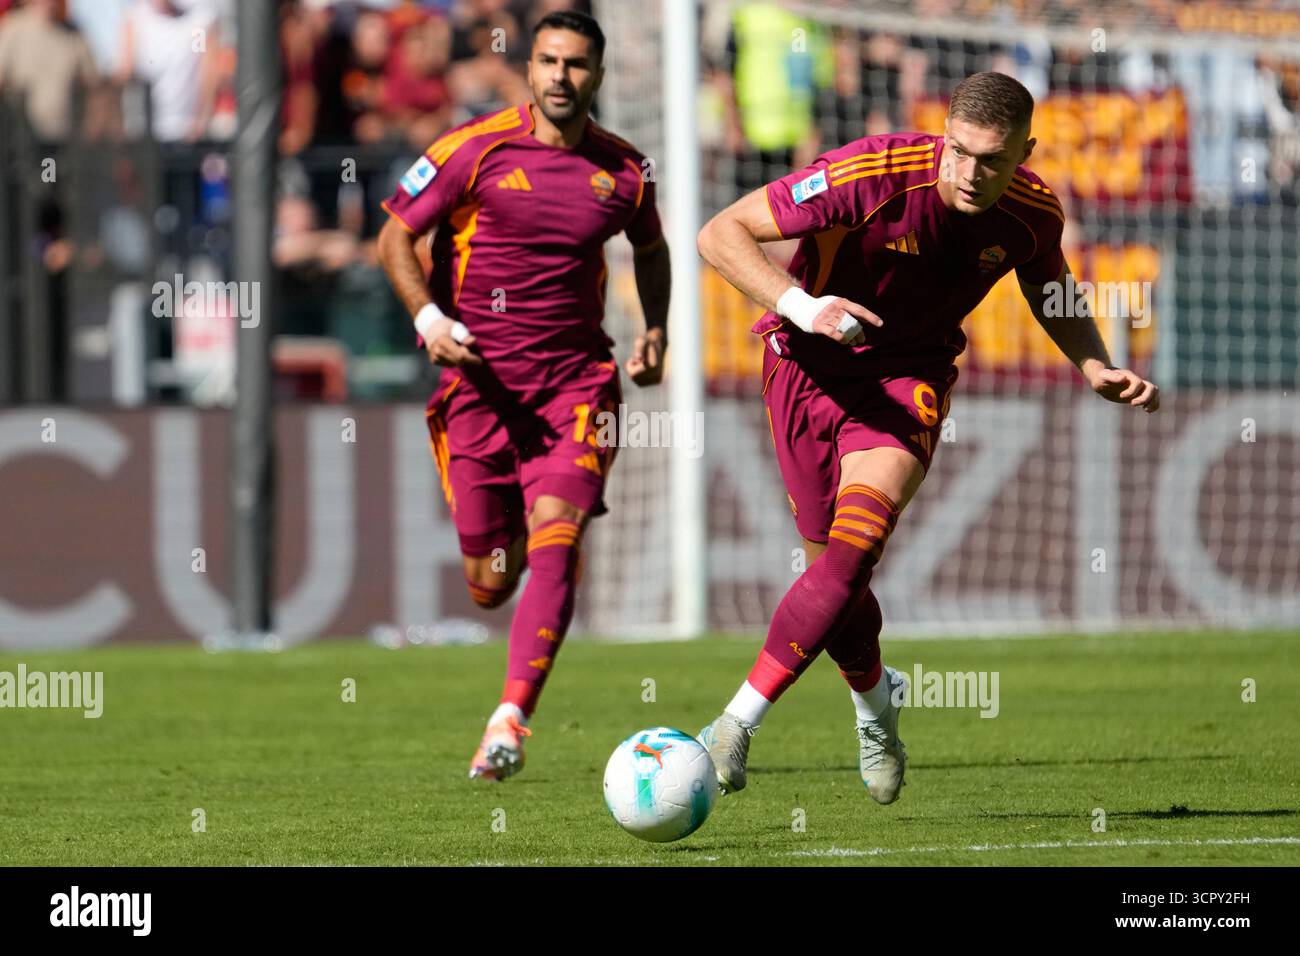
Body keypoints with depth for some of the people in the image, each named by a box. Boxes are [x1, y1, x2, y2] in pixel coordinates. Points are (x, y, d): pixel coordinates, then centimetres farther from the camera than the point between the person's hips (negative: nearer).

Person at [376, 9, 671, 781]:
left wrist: (657, 328, 10)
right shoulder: (477, 149, -4)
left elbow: (650, 248, 26)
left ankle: (510, 721, -22)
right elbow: (396, 237, 1)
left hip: (576, 380, 1)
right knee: (491, 584, 3)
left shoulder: (623, 170, 6)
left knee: (555, 540, -20)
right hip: (480, 381, -1)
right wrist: (428, 319, -15)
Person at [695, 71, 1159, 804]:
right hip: (810, 366, -1)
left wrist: (1096, 369, -5)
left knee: (852, 552, -23)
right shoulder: (871, 174, -27)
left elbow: (1052, 293, 12)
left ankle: (739, 723, -21)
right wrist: (799, 305, -37)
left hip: (910, 373, 1)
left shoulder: (1034, 213, -13)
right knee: (833, 565, 6)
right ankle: (875, 703, 39)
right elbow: (722, 234, -23)